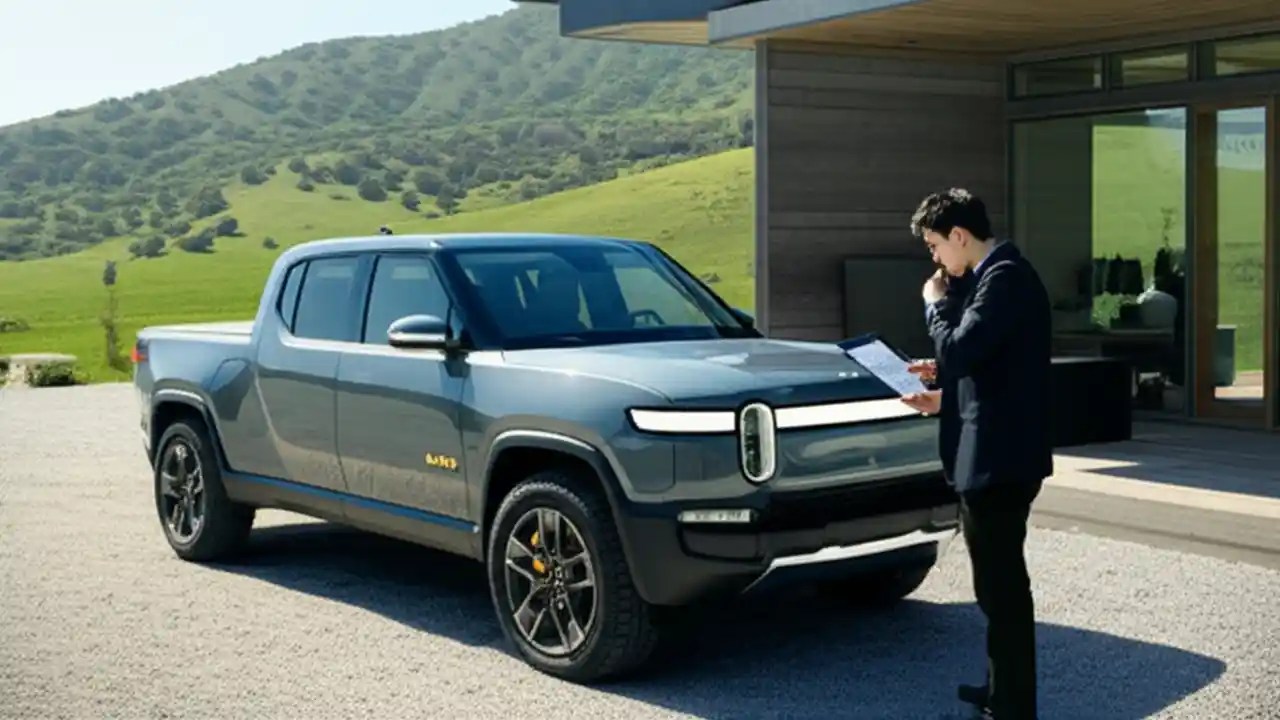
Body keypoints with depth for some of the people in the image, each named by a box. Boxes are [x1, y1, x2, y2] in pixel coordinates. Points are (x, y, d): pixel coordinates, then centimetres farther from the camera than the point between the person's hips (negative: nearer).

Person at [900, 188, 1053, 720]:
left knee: (1001, 586, -4)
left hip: (997, 457, -11)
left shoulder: (1004, 276, -17)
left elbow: (958, 351, -24)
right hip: (994, 454, 11)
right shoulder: (997, 275, 15)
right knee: (999, 581, 20)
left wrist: (935, 303, -9)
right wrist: (945, 397, 17)